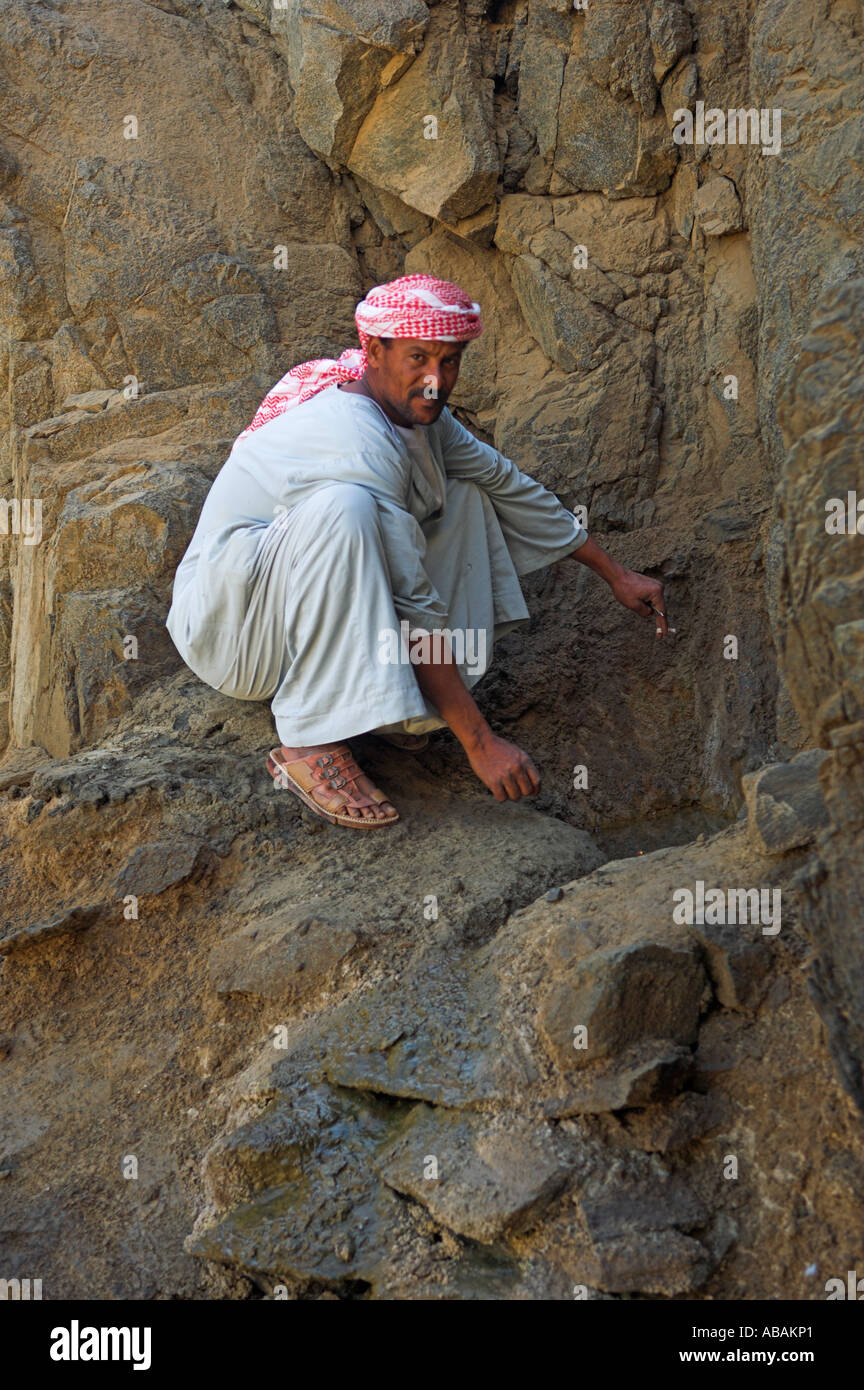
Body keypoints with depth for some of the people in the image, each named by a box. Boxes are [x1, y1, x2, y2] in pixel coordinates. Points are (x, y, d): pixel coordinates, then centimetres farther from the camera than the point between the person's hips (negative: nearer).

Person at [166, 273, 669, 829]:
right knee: (343, 506, -38)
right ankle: (311, 742, -30)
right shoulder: (361, 443, -27)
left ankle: (382, 697, -2)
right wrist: (481, 743, -28)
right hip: (225, 628, -9)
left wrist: (615, 573, 17)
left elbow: (510, 487, 15)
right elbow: (414, 615, -29)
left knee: (465, 496, 8)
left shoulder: (416, 413, 1)